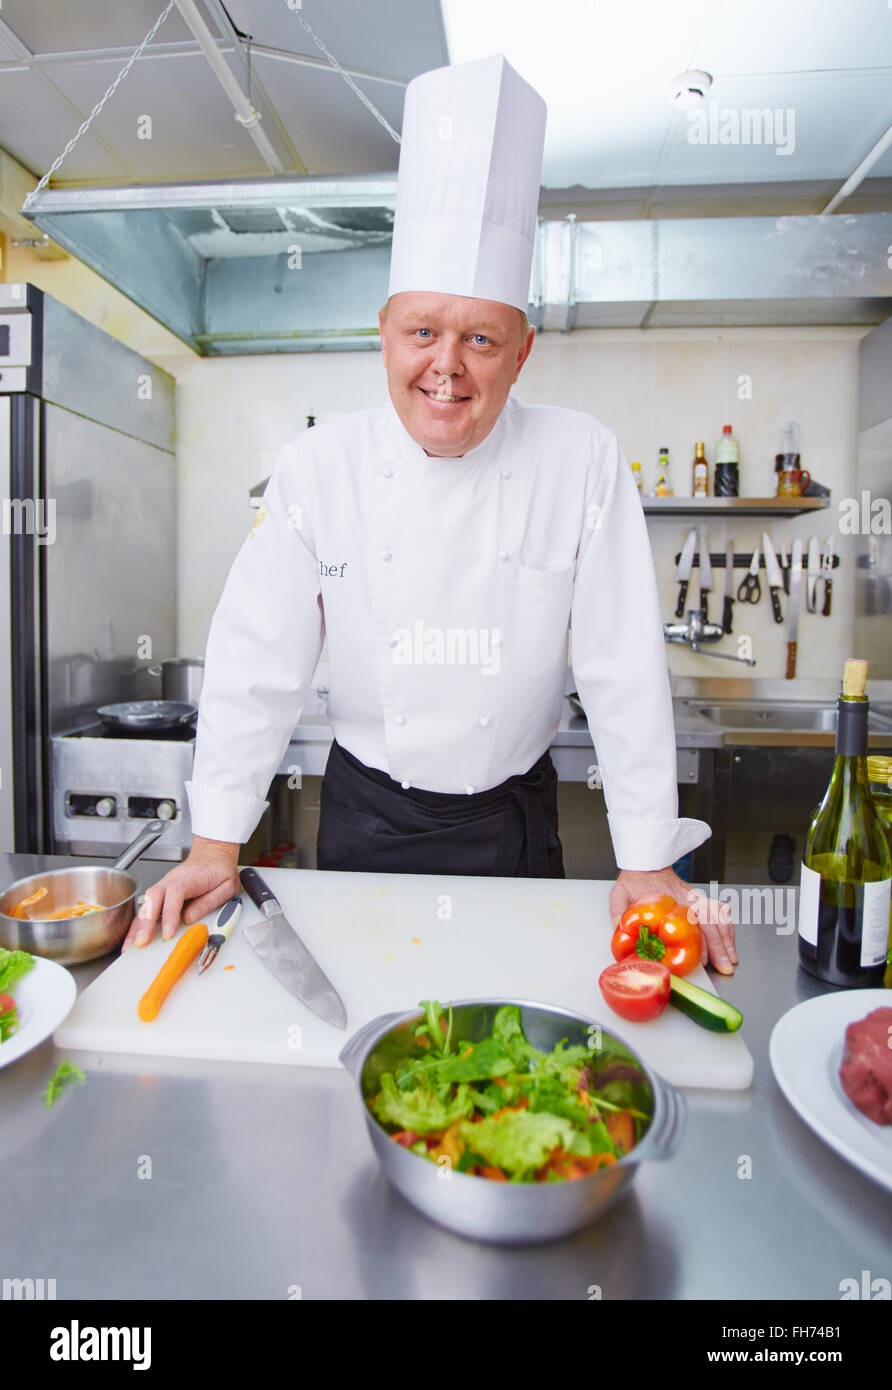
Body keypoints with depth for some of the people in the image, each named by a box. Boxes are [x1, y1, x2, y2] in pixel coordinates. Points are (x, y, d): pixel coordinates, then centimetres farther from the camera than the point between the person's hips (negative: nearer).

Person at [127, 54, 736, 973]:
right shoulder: (319, 467, -11)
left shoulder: (584, 461, -12)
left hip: (513, 821, 0)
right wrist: (216, 846, -9)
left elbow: (624, 669, -11)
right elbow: (258, 661, -9)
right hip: (366, 818, 1)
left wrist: (648, 860, -9)